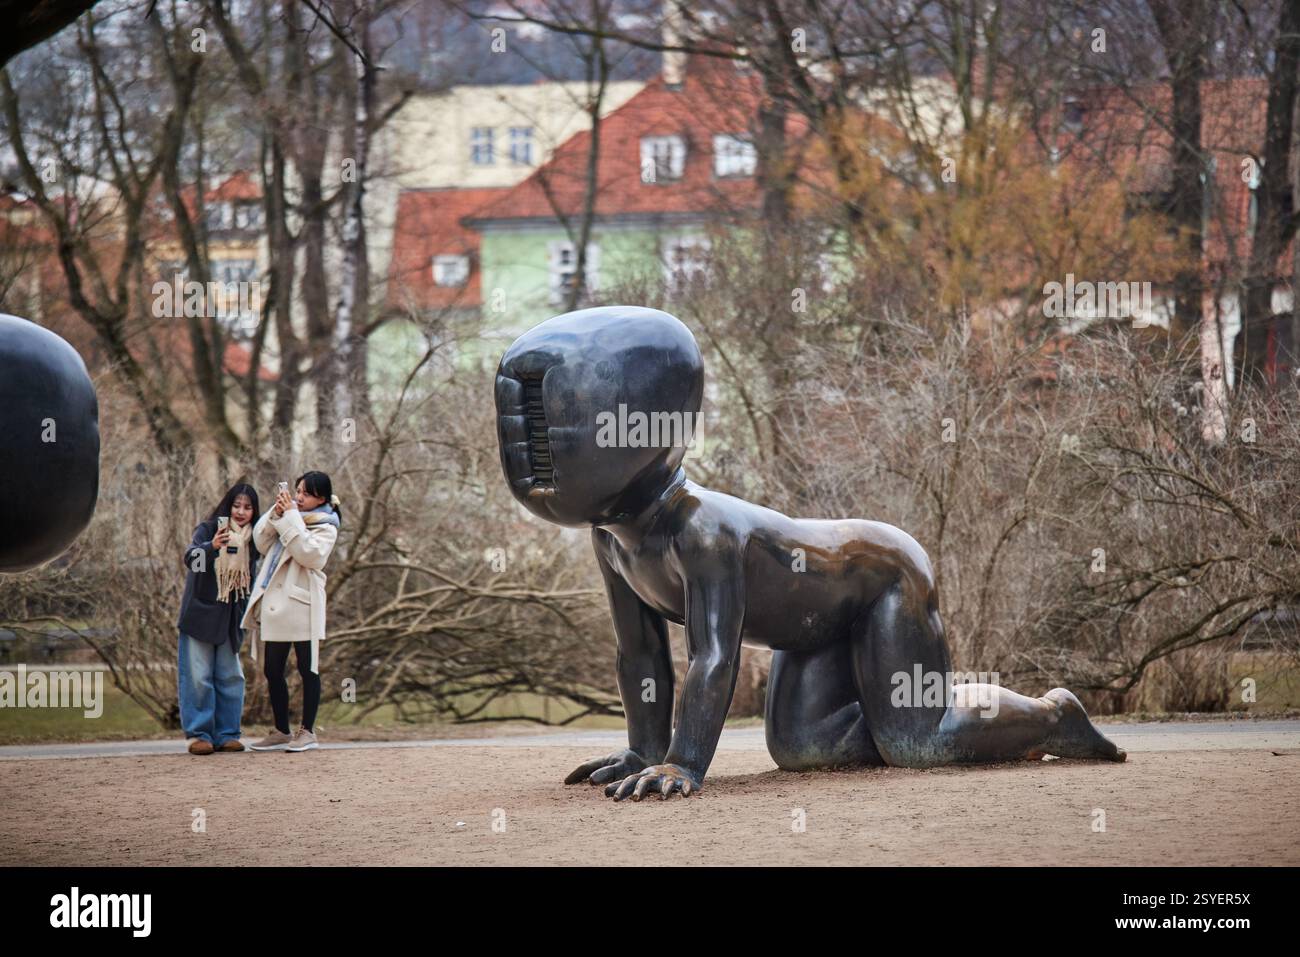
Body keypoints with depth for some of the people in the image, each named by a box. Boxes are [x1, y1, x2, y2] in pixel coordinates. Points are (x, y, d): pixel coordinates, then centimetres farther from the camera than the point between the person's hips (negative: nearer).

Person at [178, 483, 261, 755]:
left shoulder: (252, 540, 7)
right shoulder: (208, 529, -7)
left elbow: (250, 581, 15)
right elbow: (190, 557, -25)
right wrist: (212, 546, -42)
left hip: (230, 619, 5)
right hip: (200, 613, -5)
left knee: (230, 677, 6)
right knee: (198, 676, -6)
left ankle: (226, 733, 12)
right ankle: (198, 733, -1)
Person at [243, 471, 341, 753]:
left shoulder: (325, 527, -2)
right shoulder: (289, 515, 15)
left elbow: (310, 554, -19)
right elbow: (261, 542, 8)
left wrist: (290, 517, -17)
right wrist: (276, 514, -6)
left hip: (301, 605, -6)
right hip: (274, 604, 6)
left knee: (307, 669, 0)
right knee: (272, 671, 8)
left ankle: (307, 731, 6)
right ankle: (281, 732, 17)